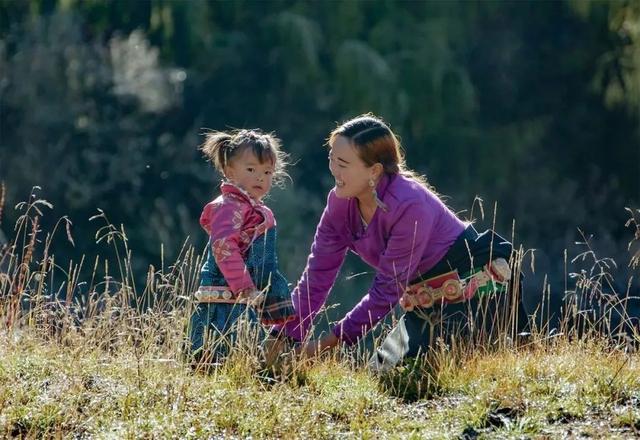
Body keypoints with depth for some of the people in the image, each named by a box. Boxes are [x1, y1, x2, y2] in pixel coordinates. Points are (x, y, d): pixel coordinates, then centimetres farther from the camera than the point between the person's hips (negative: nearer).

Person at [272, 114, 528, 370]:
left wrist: (331, 341, -25)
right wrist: (285, 338, -11)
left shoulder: (410, 206, -31)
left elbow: (388, 289, -26)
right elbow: (319, 272, -4)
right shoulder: (340, 202, -7)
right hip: (426, 299, 9)